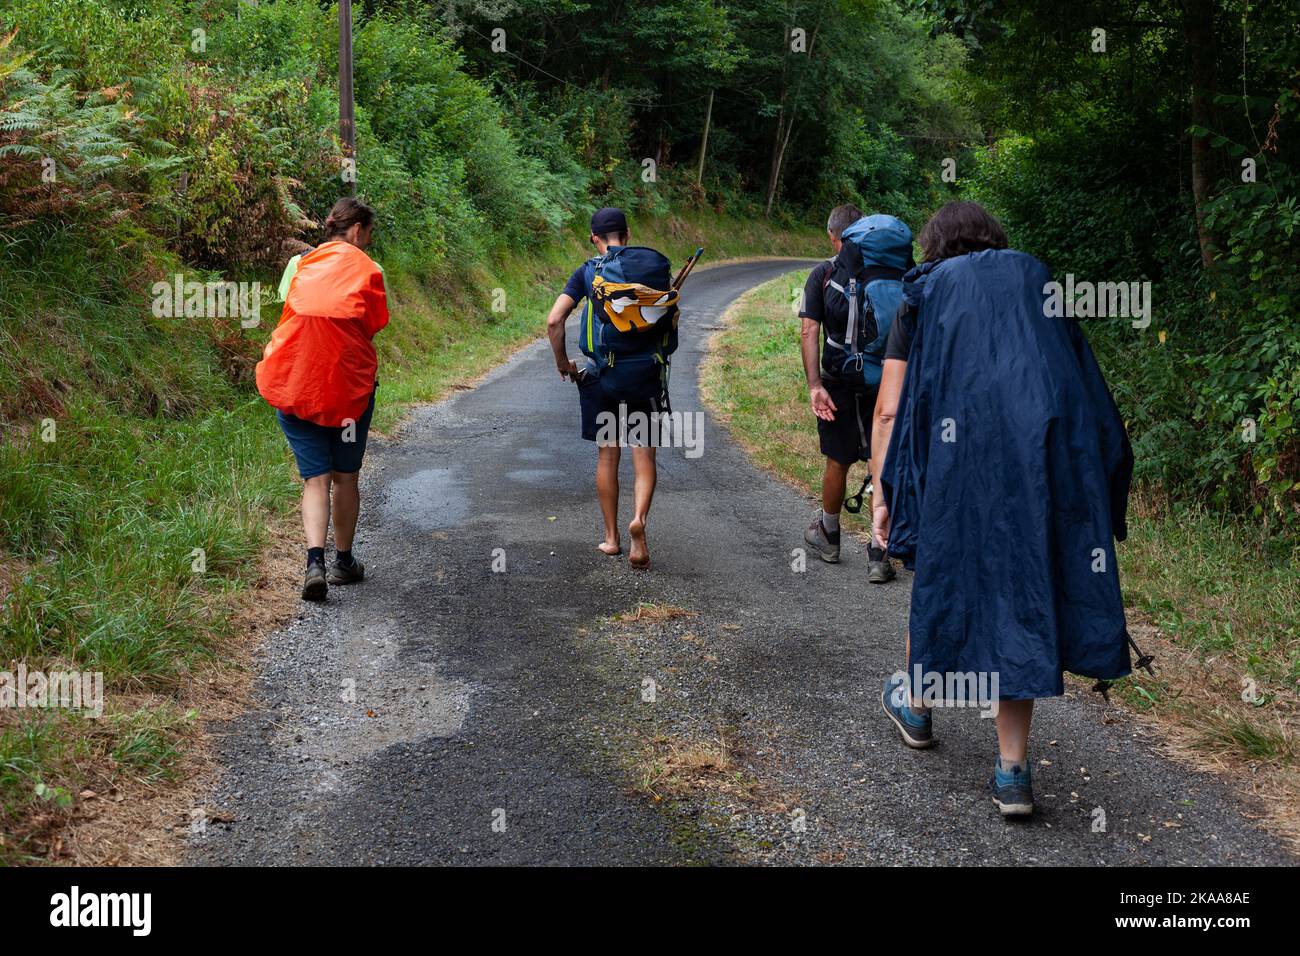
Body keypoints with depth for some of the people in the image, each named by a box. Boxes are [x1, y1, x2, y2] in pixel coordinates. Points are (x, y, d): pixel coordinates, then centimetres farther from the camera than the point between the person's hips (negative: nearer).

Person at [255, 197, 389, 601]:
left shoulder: (299, 264, 5)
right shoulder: (367, 269, -3)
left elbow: (288, 315, 9)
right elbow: (372, 327, 0)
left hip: (293, 386, 2)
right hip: (348, 386, -2)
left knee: (315, 478, 4)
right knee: (345, 477, 14)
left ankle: (315, 560, -16)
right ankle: (344, 561, 23)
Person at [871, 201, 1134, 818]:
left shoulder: (923, 296, 14)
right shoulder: (1037, 284, 21)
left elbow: (888, 409, 5)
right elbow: (1081, 388, 14)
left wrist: (883, 494, 5)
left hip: (960, 458, -2)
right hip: (1048, 456, 2)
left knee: (942, 576, 20)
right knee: (1019, 588, 8)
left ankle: (917, 704, 42)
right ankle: (1012, 772, 5)